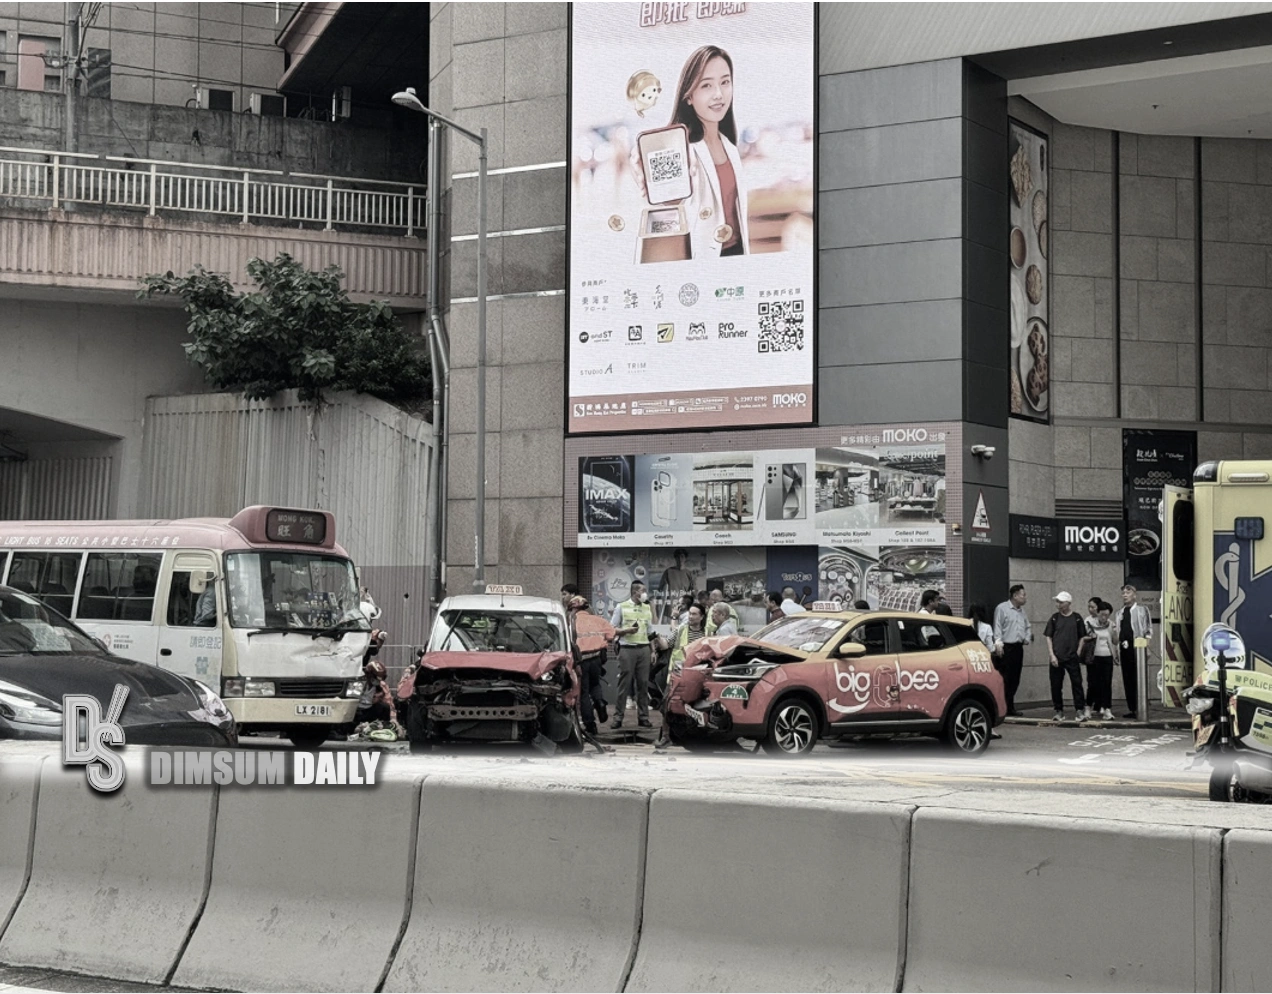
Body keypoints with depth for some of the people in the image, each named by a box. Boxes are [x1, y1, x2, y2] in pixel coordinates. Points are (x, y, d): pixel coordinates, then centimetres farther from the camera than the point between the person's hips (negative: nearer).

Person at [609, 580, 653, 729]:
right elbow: (612, 630, 1)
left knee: (643, 683, 4)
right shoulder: (622, 607, 2)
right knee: (624, 683, -4)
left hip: (644, 649, 4)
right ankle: (618, 717, 0)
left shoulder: (647, 608, 14)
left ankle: (643, 716, 10)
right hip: (627, 649, -4)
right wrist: (627, 630, -15)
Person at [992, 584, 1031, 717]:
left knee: (1014, 680, 9)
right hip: (1006, 648, -8)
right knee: (1004, 680, -9)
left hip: (1018, 648, 8)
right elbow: (997, 627, -11)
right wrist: (998, 643, -19)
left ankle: (1010, 708, 15)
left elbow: (1028, 626, 30)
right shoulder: (1002, 608, -5)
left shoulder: (1022, 611, 19)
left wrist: (1027, 638, 13)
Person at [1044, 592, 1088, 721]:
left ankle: (1080, 710, -4)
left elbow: (1081, 637, 8)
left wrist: (1078, 653, -2)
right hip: (1057, 658, 1)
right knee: (1056, 685, 4)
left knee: (1077, 683, -6)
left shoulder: (1076, 618, 3)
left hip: (1072, 657, -1)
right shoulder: (1055, 618, 5)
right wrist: (1052, 655, -4)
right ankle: (1059, 711, 13)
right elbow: (1049, 637, 5)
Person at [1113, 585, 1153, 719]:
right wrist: (1117, 649, 11)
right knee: (1127, 680, 5)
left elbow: (1148, 629, 1)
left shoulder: (1142, 610, 3)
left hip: (1137, 649, -5)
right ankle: (1131, 709, 10)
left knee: (1138, 679, -7)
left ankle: (1140, 709, -4)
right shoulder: (1120, 612, 18)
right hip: (1124, 649, 5)